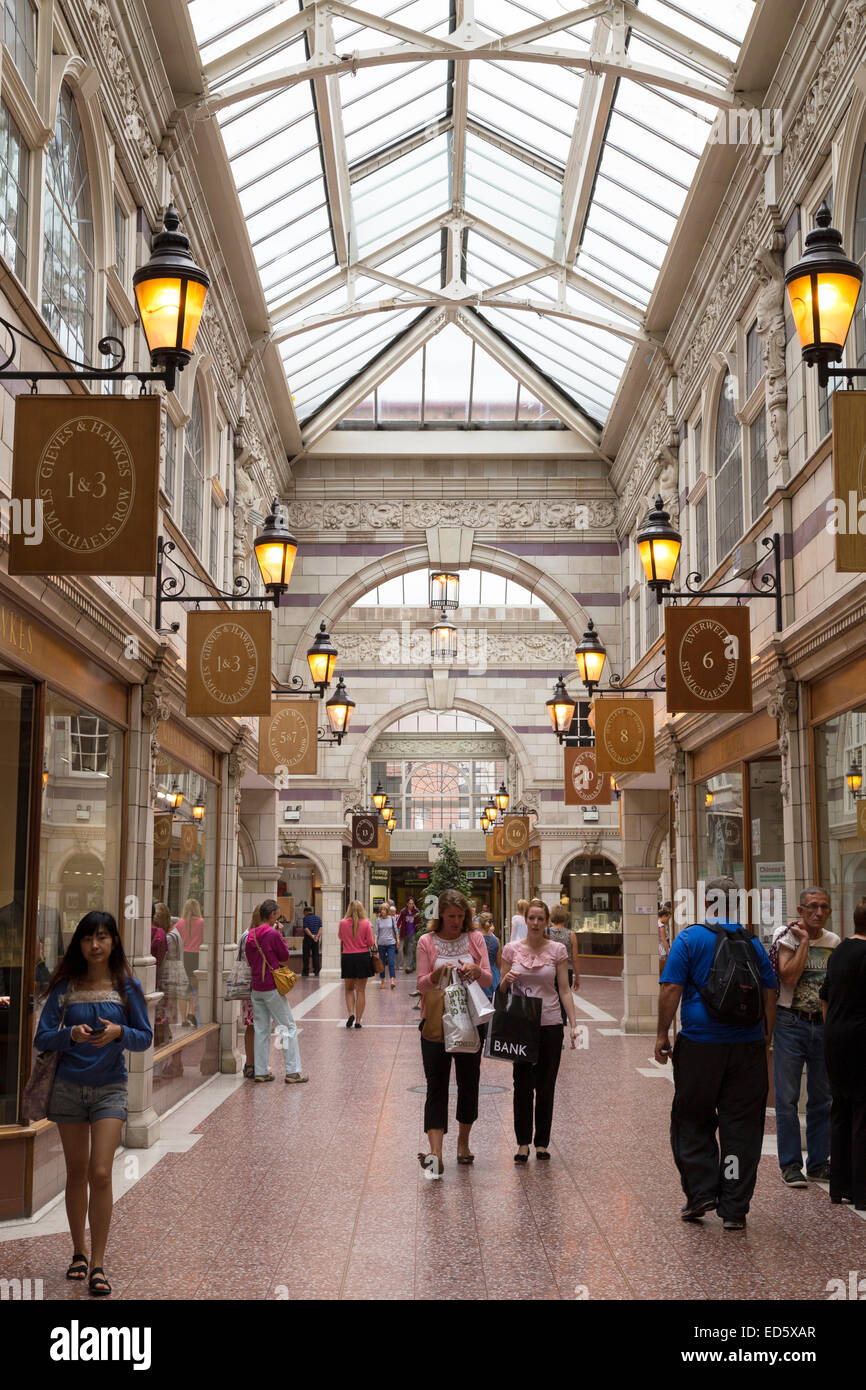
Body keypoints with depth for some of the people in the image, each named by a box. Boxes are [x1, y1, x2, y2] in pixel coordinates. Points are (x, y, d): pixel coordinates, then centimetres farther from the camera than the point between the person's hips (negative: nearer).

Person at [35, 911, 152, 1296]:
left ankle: (98, 1265, -2)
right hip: (69, 1087, 1)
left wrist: (119, 1033, -19)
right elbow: (41, 1039, -2)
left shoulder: (127, 988, -2)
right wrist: (71, 1035, -20)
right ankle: (79, 1254, 26)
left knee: (100, 1174, -10)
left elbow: (145, 1038, 0)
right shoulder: (65, 988, -1)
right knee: (77, 1173, 11)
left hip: (110, 1089, -1)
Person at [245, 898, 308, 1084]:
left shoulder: (251, 935, 6)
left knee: (261, 1029, 12)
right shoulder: (273, 934, -14)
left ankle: (260, 1071, 12)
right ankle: (292, 1072, -1)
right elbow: (285, 956, -3)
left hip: (256, 988, 7)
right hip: (272, 988, -7)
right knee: (289, 1027, 1)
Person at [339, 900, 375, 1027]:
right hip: (363, 957, -1)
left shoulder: (343, 923, -5)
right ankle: (358, 1020, 6)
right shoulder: (366, 924, -8)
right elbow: (370, 943, -6)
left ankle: (351, 1013, -4)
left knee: (349, 989, 16)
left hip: (347, 958, 1)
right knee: (361, 990, 7)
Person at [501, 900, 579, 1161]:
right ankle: (523, 1142, 11)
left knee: (545, 1086, 6)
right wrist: (507, 980, -14)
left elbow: (564, 990, 1)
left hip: (550, 1024, 0)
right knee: (523, 1085, 1)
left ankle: (542, 1142, 17)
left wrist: (573, 1024, -6)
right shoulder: (511, 949, 2)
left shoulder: (557, 950, 0)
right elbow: (501, 990, 9)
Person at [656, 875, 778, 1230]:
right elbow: (770, 994, 10)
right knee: (741, 1127, 7)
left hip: (700, 1044, -3)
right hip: (747, 1044, 3)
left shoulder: (689, 939, -4)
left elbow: (670, 990, -9)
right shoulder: (753, 943, 7)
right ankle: (734, 1210, 9)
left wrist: (663, 1035, -2)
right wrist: (766, 1036, 20)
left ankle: (701, 1192, 7)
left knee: (692, 1121, 13)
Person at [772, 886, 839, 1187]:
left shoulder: (833, 942, 8)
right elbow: (789, 977, -20)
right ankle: (791, 1165, 6)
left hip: (824, 1026, 4)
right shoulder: (787, 938, -5)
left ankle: (818, 1163, 18)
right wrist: (804, 941, -15)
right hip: (791, 1024, -4)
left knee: (822, 1099, 9)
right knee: (787, 1098, -2)